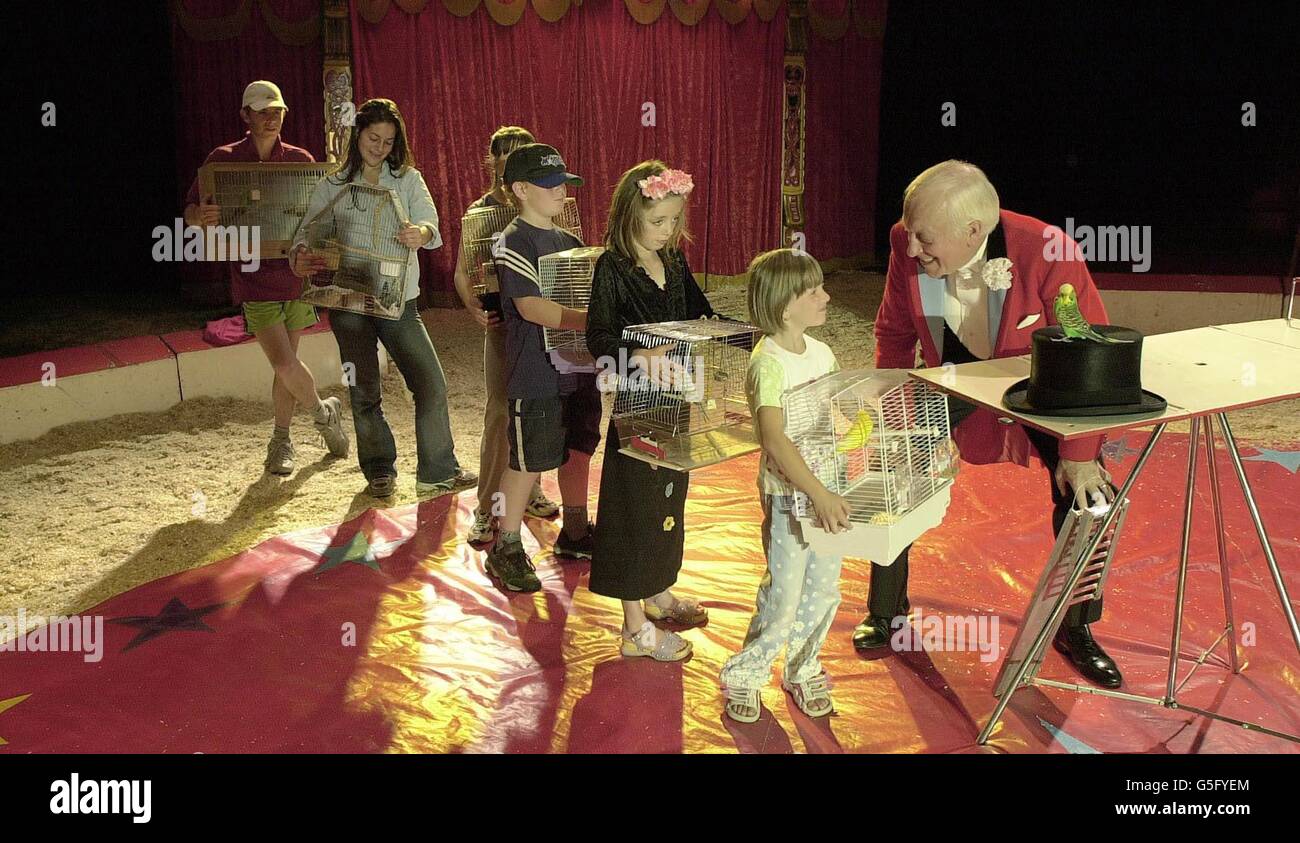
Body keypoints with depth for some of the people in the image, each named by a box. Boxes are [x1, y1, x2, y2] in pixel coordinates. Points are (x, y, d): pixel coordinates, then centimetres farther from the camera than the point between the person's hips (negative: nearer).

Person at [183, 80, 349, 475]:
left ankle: (280, 442, 24)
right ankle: (323, 411, 16)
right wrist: (202, 216, -21)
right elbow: (190, 211, 3)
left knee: (285, 363, 10)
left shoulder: (300, 160, 8)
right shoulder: (223, 160, 2)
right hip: (253, 277, -3)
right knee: (285, 364, -12)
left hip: (295, 272, 3)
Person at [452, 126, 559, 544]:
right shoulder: (480, 211, -1)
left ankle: (528, 489, 28)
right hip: (504, 321, -3)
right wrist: (476, 309, -20)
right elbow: (462, 273, -2)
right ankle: (486, 508, 4)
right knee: (500, 413, -5)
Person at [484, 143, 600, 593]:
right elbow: (530, 306, -23)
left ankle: (575, 533, 34)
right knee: (528, 460, -1)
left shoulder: (569, 242, 13)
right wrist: (590, 320, -30)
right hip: (536, 373, -8)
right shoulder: (515, 242, -12)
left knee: (578, 449, 17)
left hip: (577, 366, 8)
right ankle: (506, 548, 13)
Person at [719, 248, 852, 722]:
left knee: (824, 590, 14)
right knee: (784, 598, 0)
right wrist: (818, 495, -37)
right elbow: (774, 439, -29)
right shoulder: (769, 363, -19)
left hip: (829, 489, 7)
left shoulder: (821, 353, 6)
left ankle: (802, 669, 32)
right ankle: (744, 674, 20)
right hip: (788, 494, -7)